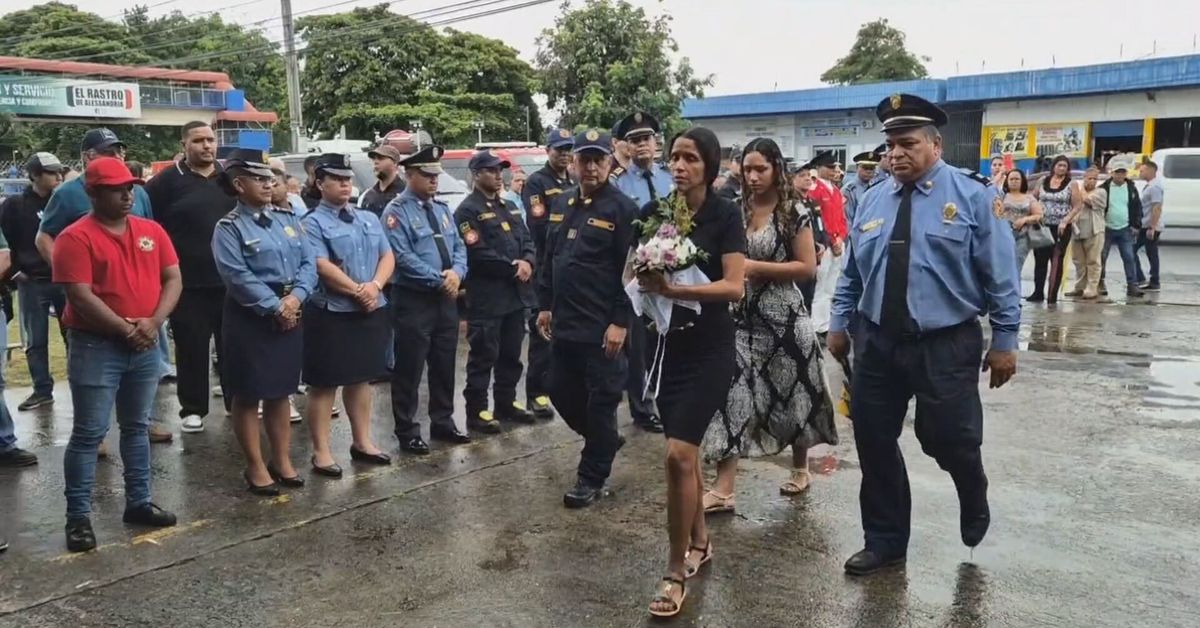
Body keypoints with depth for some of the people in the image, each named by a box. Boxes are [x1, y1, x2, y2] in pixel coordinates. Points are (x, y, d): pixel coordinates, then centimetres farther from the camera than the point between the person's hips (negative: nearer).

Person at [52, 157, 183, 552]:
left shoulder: (151, 231, 7)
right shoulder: (76, 238, -10)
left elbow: (173, 280, 4)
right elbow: (81, 297, -16)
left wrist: (154, 322, -11)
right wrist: (126, 329, -16)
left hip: (146, 346, 6)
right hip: (96, 347, -5)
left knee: (137, 427, 15)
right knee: (89, 433, 0)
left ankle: (138, 503, 25)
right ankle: (78, 516, 9)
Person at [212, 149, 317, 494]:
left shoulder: (288, 218, 7)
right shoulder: (228, 228, -9)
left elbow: (309, 263, 2)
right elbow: (239, 278, -18)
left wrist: (295, 298, -13)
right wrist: (275, 308, -17)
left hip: (290, 315, 5)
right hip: (249, 319, -5)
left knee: (281, 391, 15)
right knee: (248, 395, 4)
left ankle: (282, 460, 27)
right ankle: (256, 466, 17)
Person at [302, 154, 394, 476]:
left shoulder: (369, 218, 13)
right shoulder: (313, 223, -6)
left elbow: (388, 257, 6)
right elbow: (323, 267, -17)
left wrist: (375, 286, -11)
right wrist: (358, 291, -17)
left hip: (371, 311, 6)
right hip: (330, 313, -6)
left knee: (362, 379, 16)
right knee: (323, 385, 1)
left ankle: (362, 442, 29)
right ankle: (321, 452, 10)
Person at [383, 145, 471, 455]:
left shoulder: (442, 209, 13)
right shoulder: (397, 212, -10)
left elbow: (459, 246, 10)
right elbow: (403, 257, -19)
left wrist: (457, 273, -10)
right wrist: (440, 279, -18)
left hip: (446, 298, 7)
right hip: (413, 300, -7)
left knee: (445, 364, 15)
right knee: (410, 368, 2)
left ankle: (443, 423, 28)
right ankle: (407, 432, 13)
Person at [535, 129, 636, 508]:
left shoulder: (622, 209, -10)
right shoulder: (561, 205, 11)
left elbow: (630, 270, -14)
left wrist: (620, 322, -17)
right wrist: (544, 306, 14)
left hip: (602, 327, -7)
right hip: (564, 323, 7)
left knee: (600, 401, 3)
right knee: (561, 392, 16)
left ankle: (592, 478, 17)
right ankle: (605, 441, 38)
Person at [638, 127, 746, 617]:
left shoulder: (725, 215, -8)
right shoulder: (653, 213, 4)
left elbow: (735, 285, -16)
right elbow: (634, 271, 11)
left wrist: (676, 288, -27)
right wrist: (648, 283, -12)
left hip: (710, 347, -5)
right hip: (667, 342, 5)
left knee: (678, 453, -12)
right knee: (685, 450, 15)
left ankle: (676, 570, 2)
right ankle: (699, 541, 35)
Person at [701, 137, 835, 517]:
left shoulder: (795, 213, -6)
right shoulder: (737, 210, 6)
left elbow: (807, 268, -12)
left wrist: (757, 267, -18)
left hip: (782, 317, -3)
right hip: (742, 316, 3)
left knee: (790, 393, 12)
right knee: (732, 395, -5)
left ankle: (800, 468, 36)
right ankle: (723, 489, -5)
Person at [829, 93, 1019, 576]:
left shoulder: (972, 195, -5)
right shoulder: (873, 201, 9)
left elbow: (999, 274, -5)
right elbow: (852, 273, 15)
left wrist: (1005, 340, -6)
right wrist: (838, 323, 13)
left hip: (946, 346, -4)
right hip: (877, 343, 5)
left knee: (951, 441, 2)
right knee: (873, 443, 8)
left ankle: (974, 509, 39)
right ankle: (885, 541, 27)